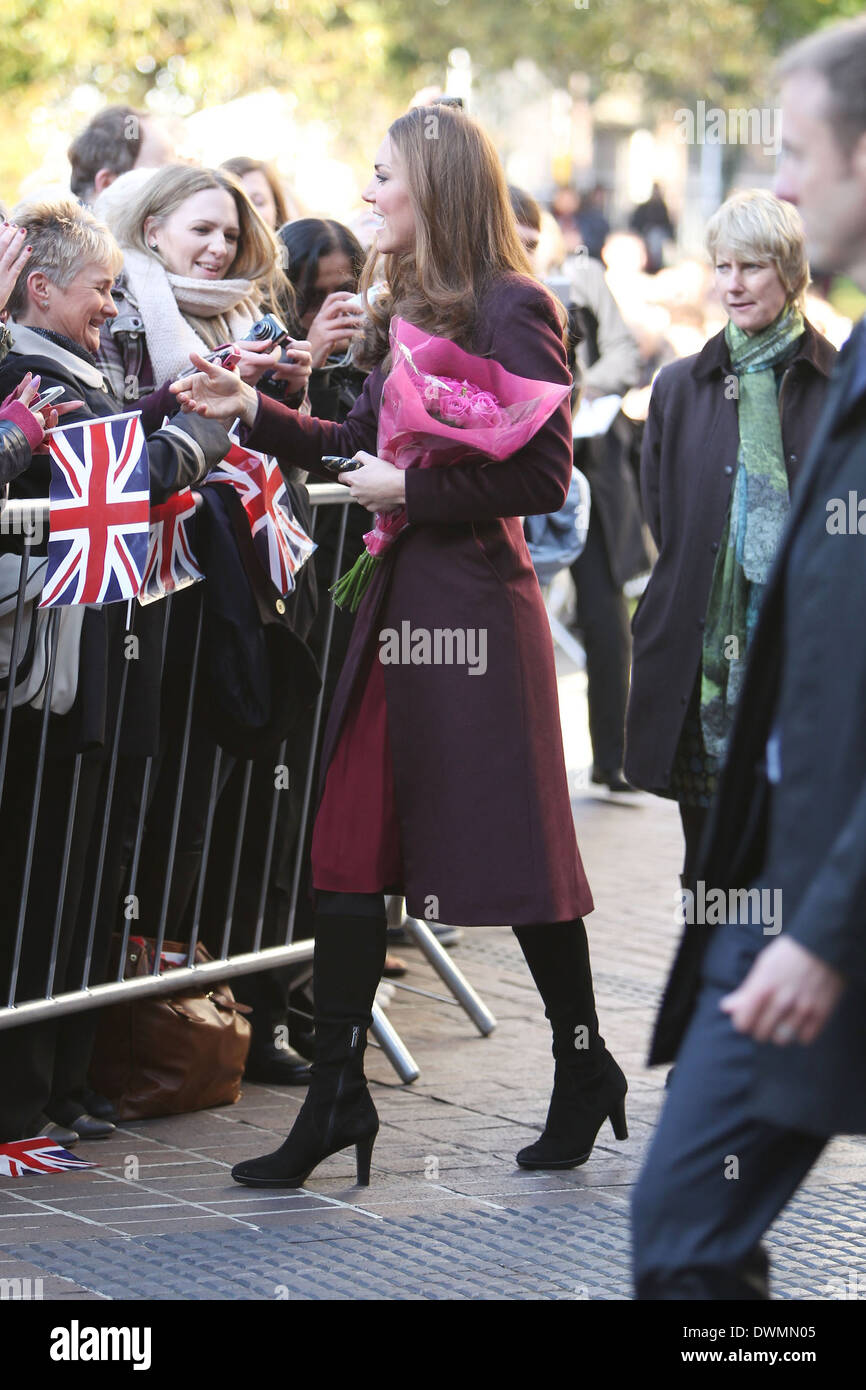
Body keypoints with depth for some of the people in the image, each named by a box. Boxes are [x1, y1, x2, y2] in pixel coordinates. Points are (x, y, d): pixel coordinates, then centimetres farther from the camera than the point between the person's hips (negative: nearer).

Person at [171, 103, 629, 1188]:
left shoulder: (510, 311, -11)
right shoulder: (407, 311, 14)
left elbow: (545, 475, -16)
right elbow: (359, 449, 18)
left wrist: (413, 490, -14)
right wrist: (254, 411, 7)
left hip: (477, 601, -8)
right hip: (397, 600, 8)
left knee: (514, 849, 1)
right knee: (348, 843, 5)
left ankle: (585, 1068, 18)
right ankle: (337, 1092, 9)